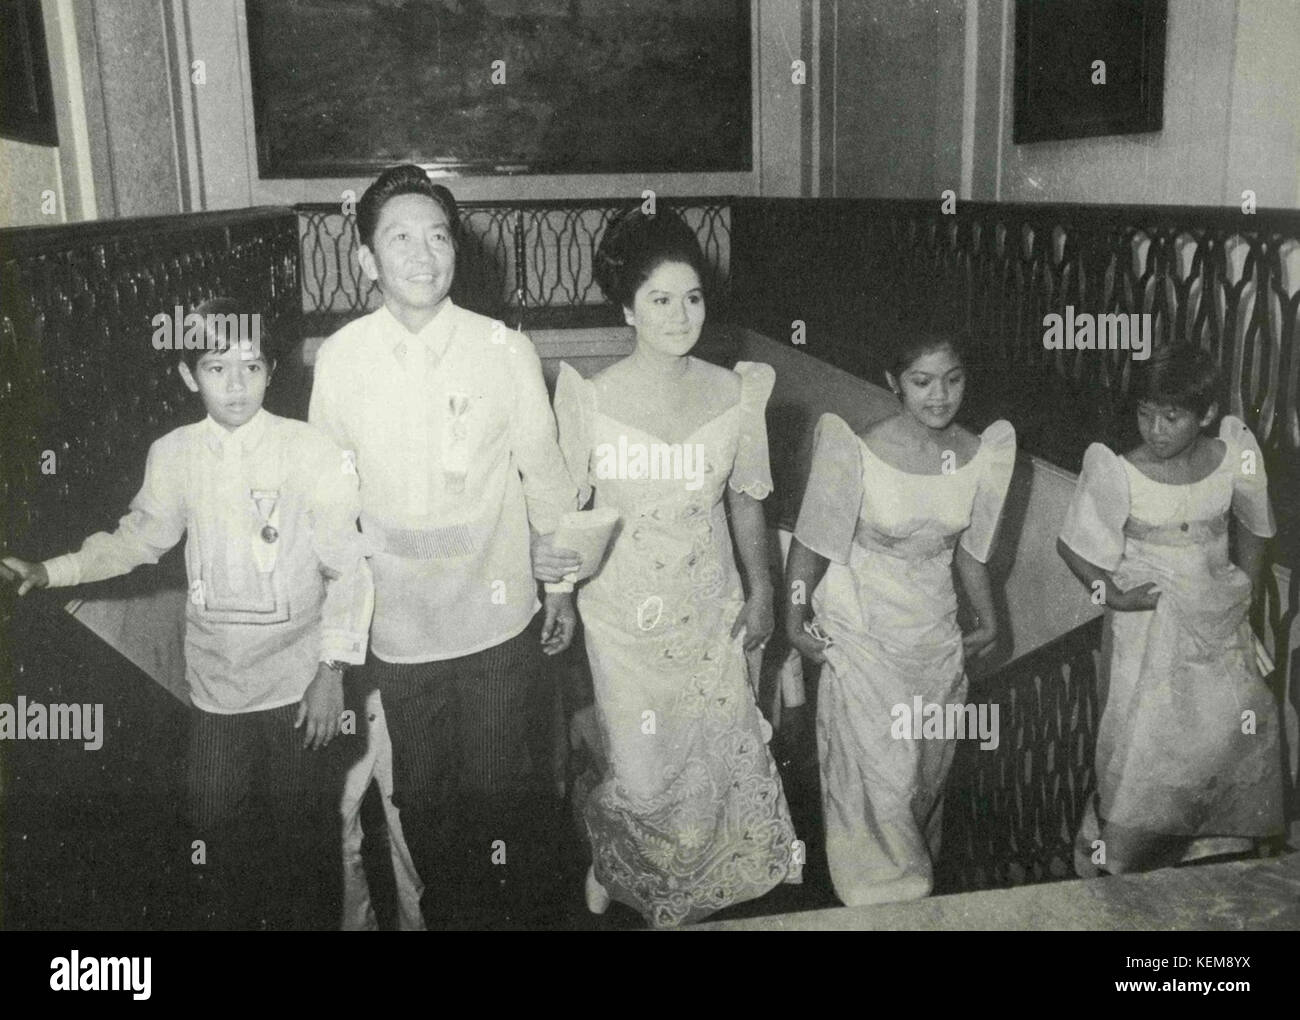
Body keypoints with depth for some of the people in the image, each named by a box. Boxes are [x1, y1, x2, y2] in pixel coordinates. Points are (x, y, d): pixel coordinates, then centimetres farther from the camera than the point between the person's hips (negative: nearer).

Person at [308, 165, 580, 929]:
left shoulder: (506, 350, -10)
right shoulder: (341, 358, -6)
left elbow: (544, 473, 0)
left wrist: (561, 587, 7)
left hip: (499, 616, -1)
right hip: (398, 624, 2)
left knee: (511, 788, 10)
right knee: (426, 795, 16)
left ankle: (528, 909, 35)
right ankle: (453, 912, 40)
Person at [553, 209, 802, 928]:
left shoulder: (735, 393, -4)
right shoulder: (591, 396, -12)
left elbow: (744, 499, 6)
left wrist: (760, 591, 10)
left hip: (709, 611, 3)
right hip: (623, 610, -3)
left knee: (708, 758, 12)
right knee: (640, 767, 3)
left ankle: (672, 894, 41)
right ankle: (609, 863, 38)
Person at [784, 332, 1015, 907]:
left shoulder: (978, 455, -6)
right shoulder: (858, 454, -21)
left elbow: (968, 549, 8)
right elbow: (811, 545, -12)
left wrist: (987, 620, 16)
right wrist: (795, 623, -9)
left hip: (936, 638, 5)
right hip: (865, 639, -5)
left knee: (929, 771, 20)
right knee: (882, 778, 2)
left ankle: (915, 872, 45)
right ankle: (883, 898, 25)